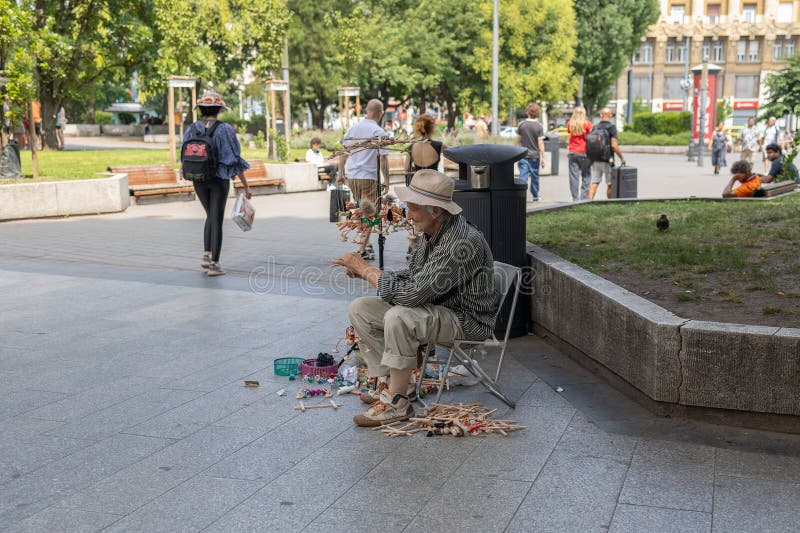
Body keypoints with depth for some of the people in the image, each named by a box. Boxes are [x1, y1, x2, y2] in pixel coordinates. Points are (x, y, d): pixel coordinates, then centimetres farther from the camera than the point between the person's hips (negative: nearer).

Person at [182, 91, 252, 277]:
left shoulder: (191, 129, 0)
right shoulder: (225, 130, -12)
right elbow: (235, 159, -11)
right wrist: (246, 186, -5)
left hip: (198, 180, 4)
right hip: (219, 179, -4)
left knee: (211, 216, 23)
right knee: (217, 220, 4)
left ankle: (206, 255, 15)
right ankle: (214, 265, 4)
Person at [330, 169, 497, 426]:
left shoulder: (462, 243, -28)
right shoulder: (432, 232, 2)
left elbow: (413, 293, -30)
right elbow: (412, 276, 12)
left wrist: (365, 268, -19)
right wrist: (364, 271, -3)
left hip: (464, 319, -9)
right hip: (434, 308, 10)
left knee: (398, 317, -35)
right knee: (360, 309, -1)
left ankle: (397, 403, -19)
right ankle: (390, 383, 1)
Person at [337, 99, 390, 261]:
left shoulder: (352, 128, 8)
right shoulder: (379, 132, -8)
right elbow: (383, 158, -10)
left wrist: (341, 173, 20)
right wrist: (387, 181, -4)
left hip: (351, 176, 5)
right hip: (369, 177, -5)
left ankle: (366, 245, 25)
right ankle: (364, 249, -1)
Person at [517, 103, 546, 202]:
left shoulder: (521, 124, -4)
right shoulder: (539, 126, -10)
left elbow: (519, 139, 6)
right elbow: (540, 143, -12)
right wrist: (543, 157, -7)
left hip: (523, 155, 1)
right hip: (534, 156, -1)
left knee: (523, 176, -2)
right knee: (534, 176, 14)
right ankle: (535, 196, 29)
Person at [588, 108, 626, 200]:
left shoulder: (595, 127, 6)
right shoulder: (611, 127, -10)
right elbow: (614, 145, -18)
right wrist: (622, 157, -7)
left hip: (595, 160, 4)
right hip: (607, 161, -4)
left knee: (594, 183, 4)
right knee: (610, 184, 8)